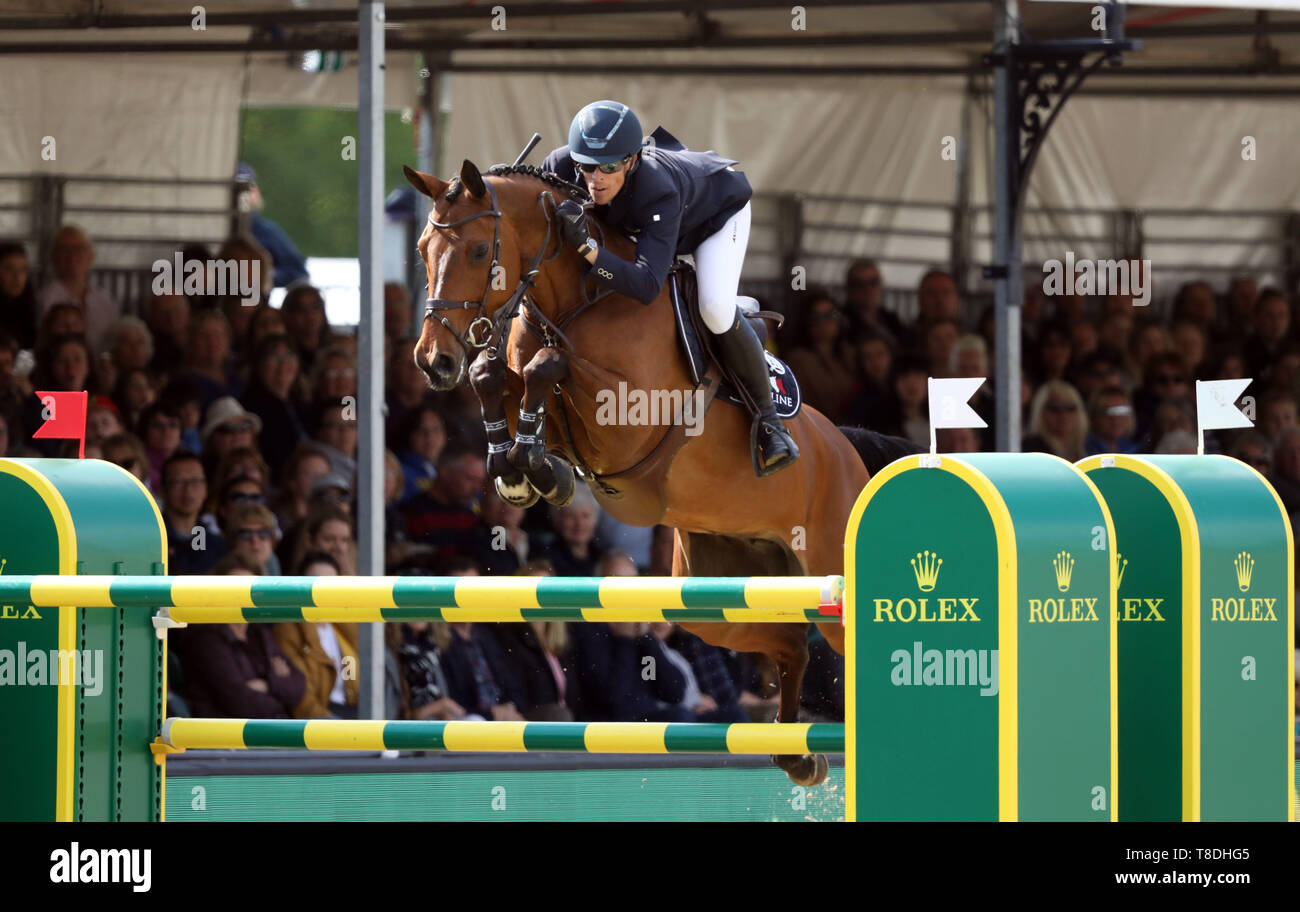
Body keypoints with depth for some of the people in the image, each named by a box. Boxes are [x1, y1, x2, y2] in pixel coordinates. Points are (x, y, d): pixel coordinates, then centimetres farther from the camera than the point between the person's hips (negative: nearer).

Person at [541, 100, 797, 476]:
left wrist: (584, 246, -66)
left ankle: (766, 414, -6)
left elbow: (647, 285, -55)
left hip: (719, 205, -6)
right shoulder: (564, 166, -35)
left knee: (715, 309, -27)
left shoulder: (659, 192, -49)